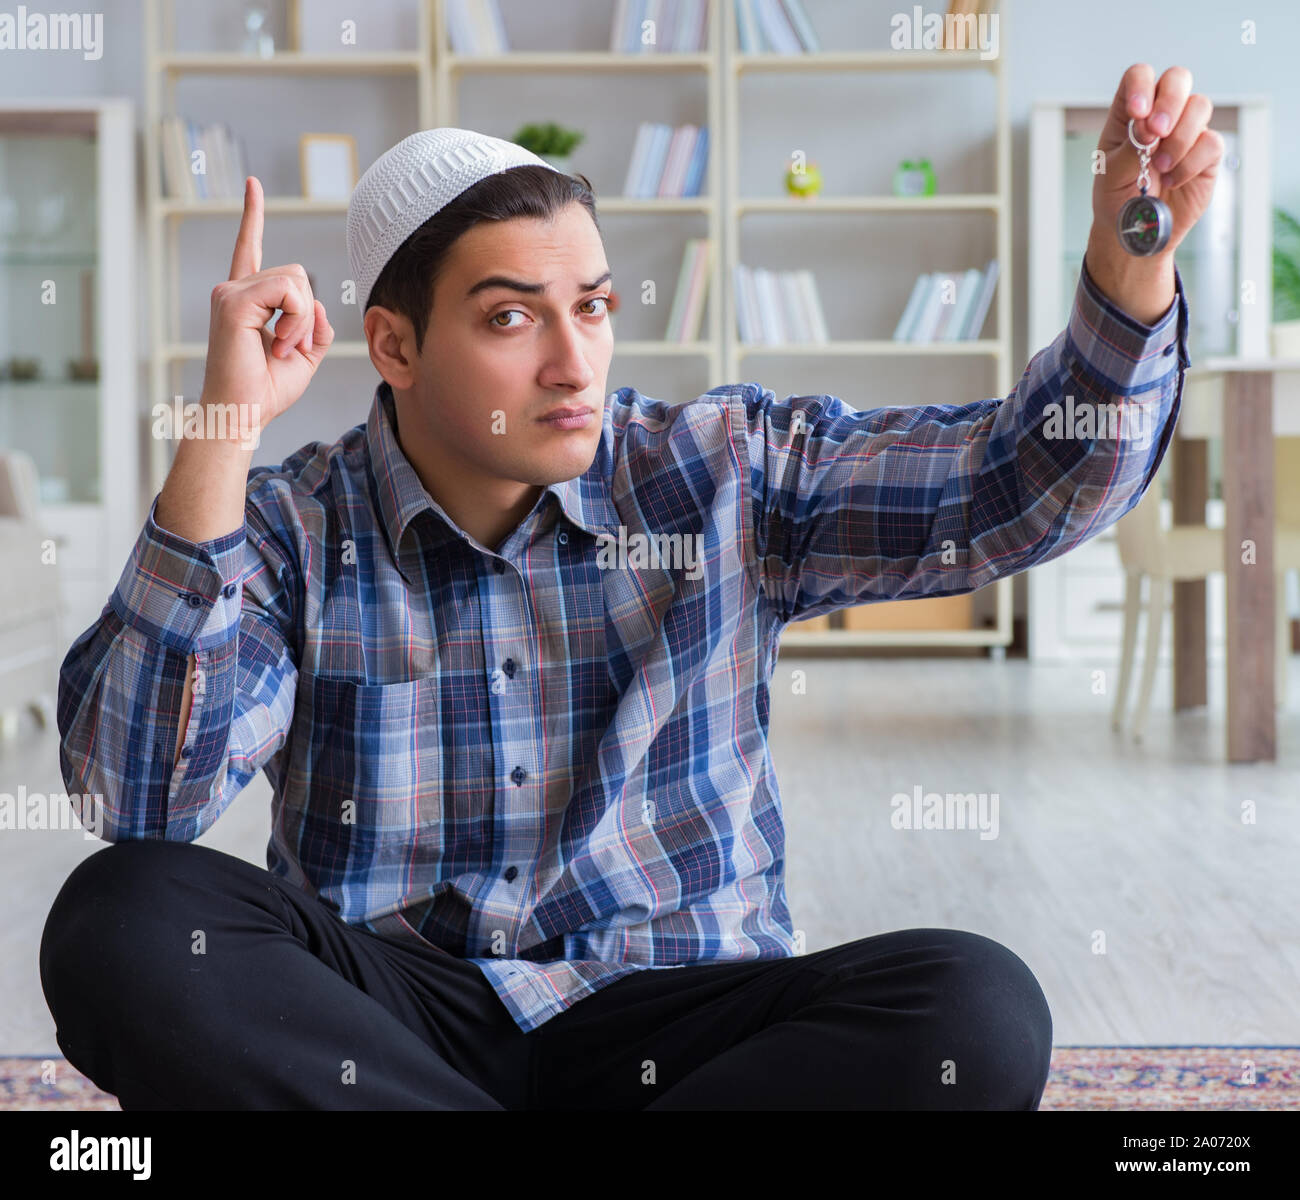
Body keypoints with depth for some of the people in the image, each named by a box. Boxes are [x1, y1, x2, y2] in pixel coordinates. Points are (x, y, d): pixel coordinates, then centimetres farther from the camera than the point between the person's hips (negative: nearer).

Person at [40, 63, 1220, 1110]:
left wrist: (1131, 259, -19)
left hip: (670, 1014, 1)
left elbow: (1029, 481, 0)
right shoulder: (292, 531, 0)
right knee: (122, 917, -29)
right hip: (381, 1020, 0)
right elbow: (140, 790, -15)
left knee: (979, 1005, -28)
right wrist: (223, 435, -21)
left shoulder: (726, 475, 4)